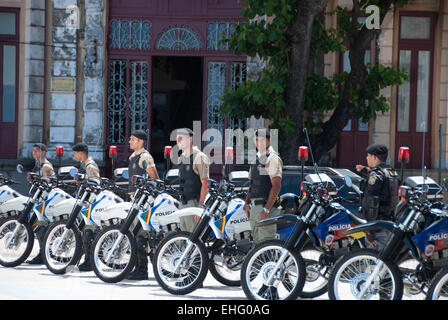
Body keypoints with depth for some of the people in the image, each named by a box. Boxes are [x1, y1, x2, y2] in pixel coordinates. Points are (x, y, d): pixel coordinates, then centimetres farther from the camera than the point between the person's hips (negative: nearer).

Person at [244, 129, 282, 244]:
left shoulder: (273, 158, -10)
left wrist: (266, 210, -23)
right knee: (257, 242, 12)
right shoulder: (256, 158, 19)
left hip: (267, 207, -9)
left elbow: (276, 186, -17)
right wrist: (247, 203, 14)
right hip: (254, 207, 9)